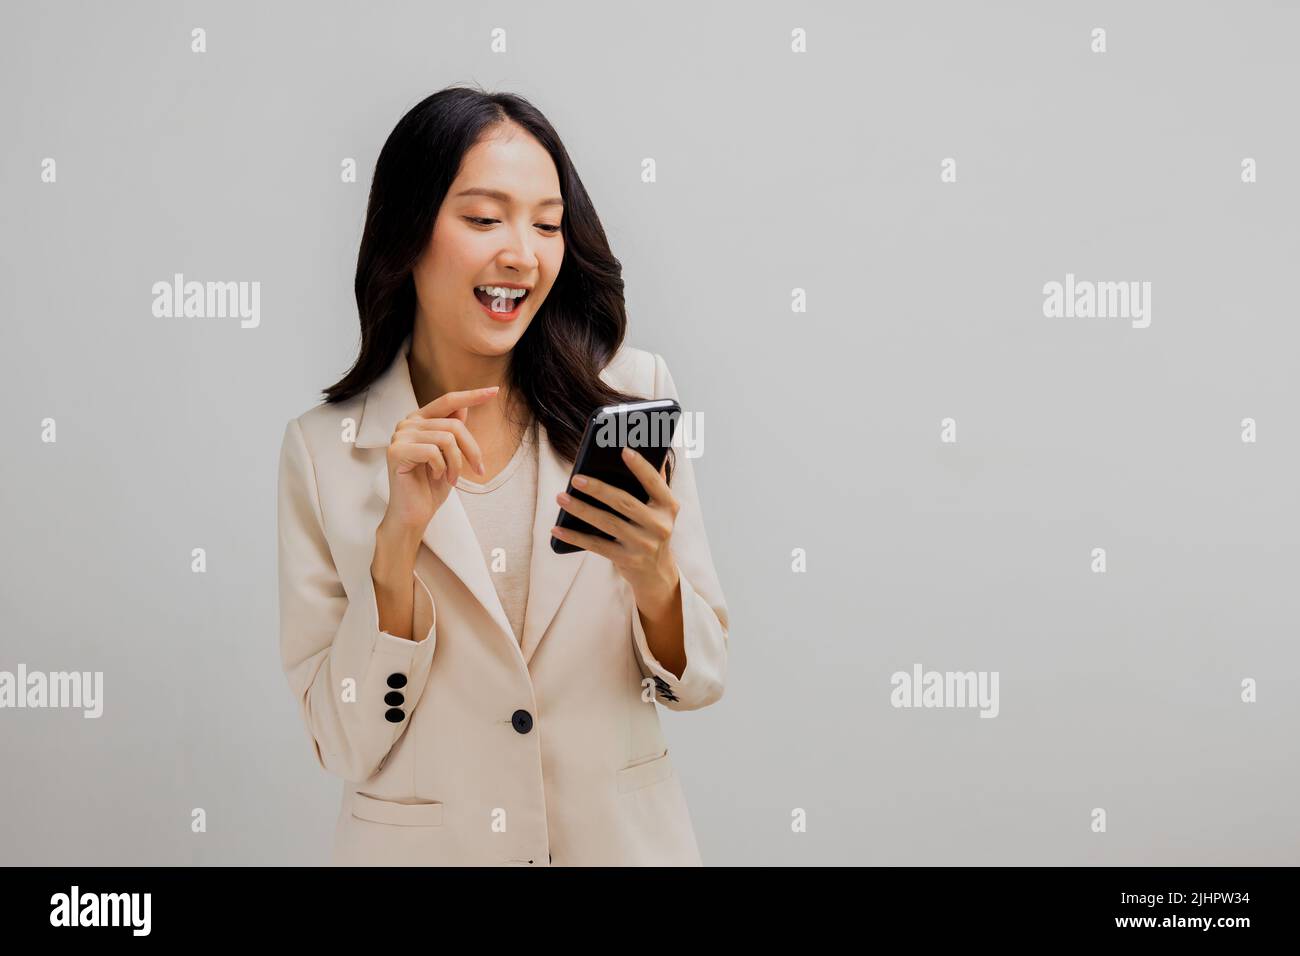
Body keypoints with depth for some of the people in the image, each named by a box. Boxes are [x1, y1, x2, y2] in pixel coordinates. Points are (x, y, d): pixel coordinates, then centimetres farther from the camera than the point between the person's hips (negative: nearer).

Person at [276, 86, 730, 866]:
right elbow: (346, 744, -10)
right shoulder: (324, 449, -9)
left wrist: (655, 577, -24)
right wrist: (398, 540, -22)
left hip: (625, 834, 1)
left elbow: (699, 679, -4)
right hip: (424, 844, 0)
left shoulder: (632, 393, -8)